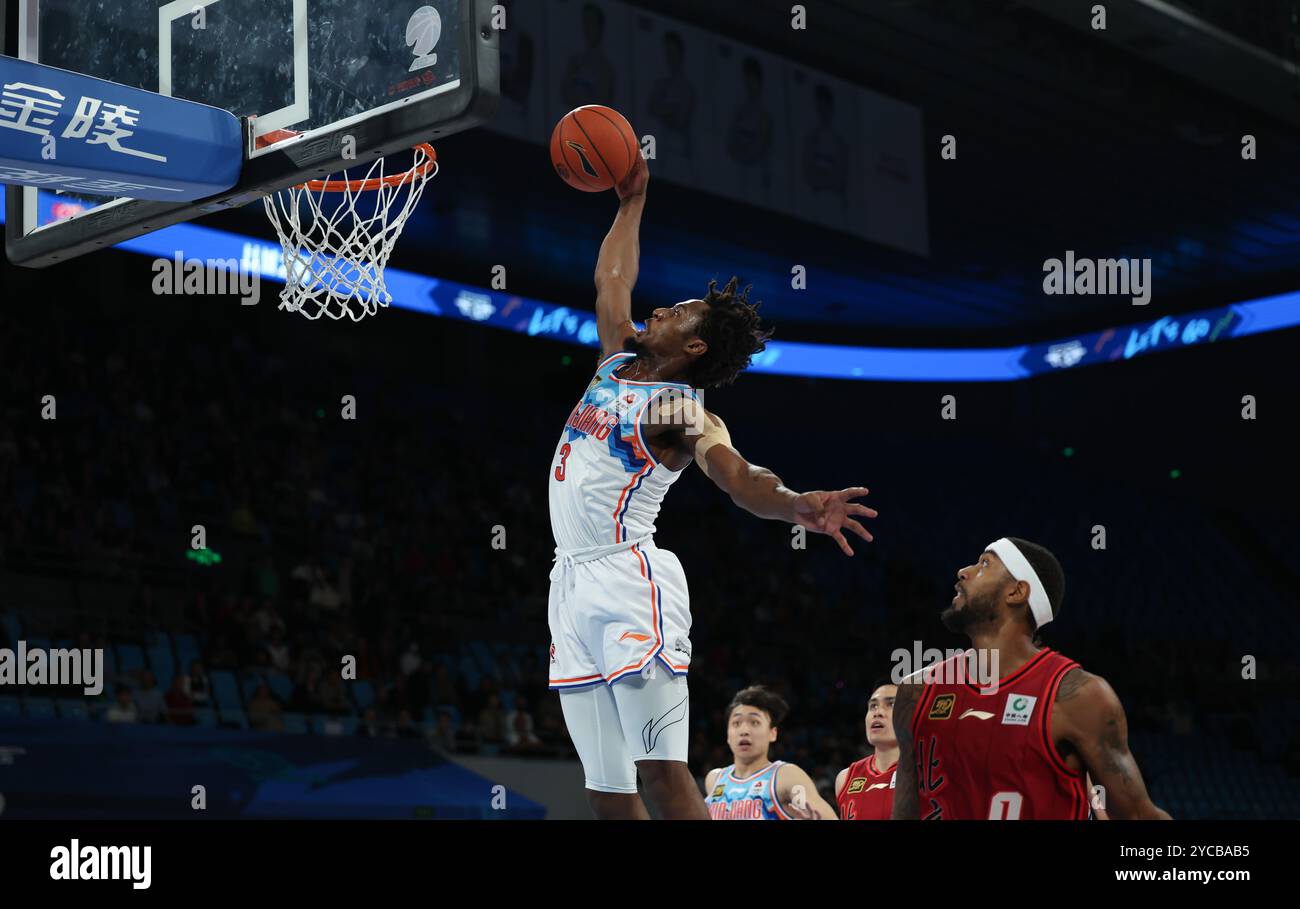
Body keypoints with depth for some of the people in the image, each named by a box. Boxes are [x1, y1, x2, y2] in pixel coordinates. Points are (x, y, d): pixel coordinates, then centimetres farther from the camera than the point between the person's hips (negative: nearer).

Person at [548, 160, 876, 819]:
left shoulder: (687, 414, -5)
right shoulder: (618, 360, 18)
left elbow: (739, 477, -23)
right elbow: (611, 279, 33)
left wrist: (798, 506, -43)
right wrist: (631, 201, 38)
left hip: (629, 578, -7)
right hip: (573, 584, 7)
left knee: (661, 772, -18)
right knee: (606, 791, 2)